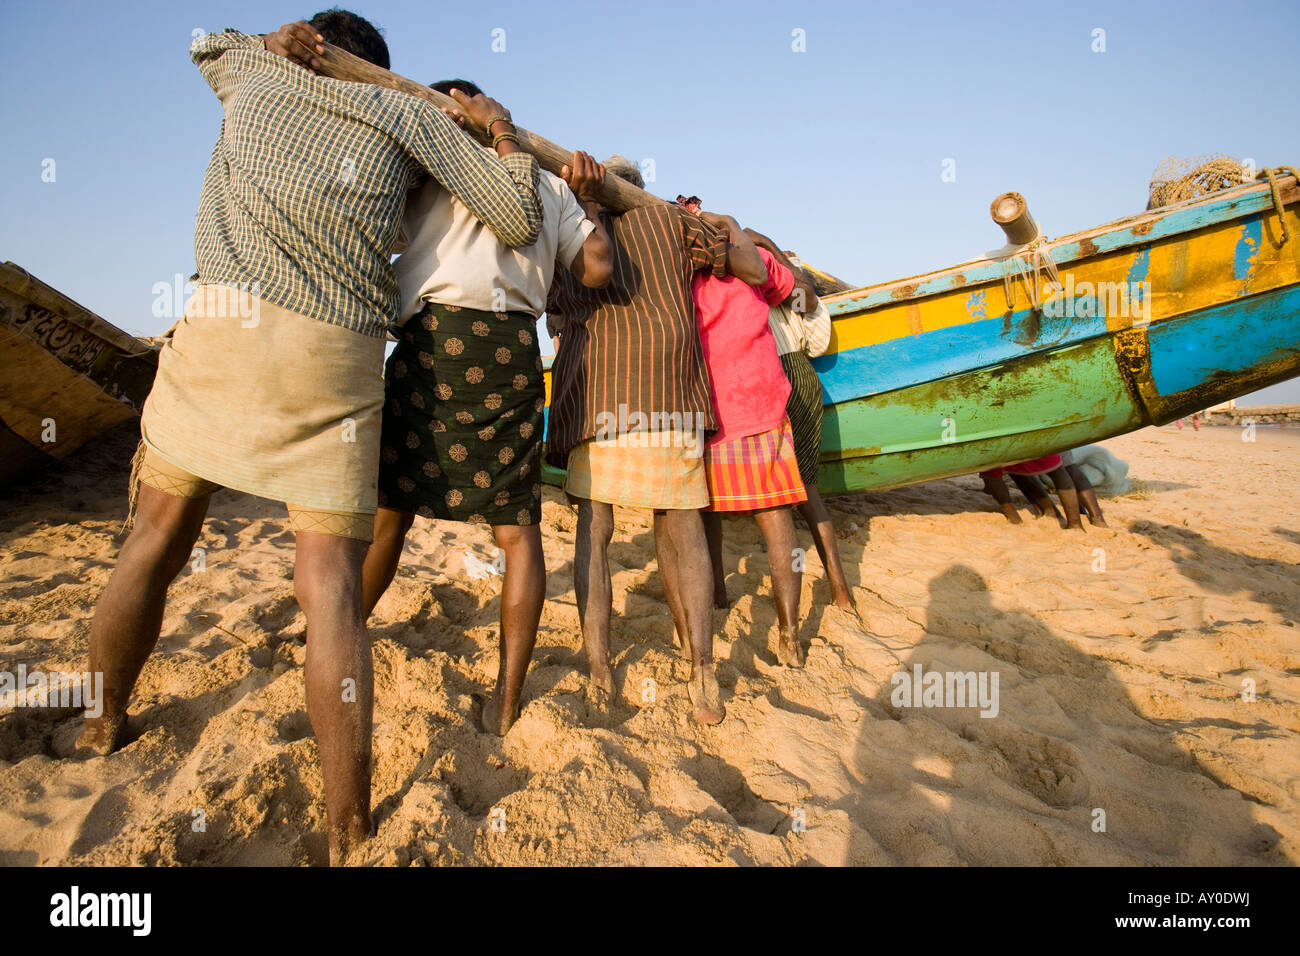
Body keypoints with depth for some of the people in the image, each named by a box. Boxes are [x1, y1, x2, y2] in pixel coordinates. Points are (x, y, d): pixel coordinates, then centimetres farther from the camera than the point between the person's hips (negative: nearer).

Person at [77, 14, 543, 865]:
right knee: (331, 580, -5)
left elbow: (206, 45, 48)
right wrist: (504, 137, 26)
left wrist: (274, 42, 29)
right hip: (338, 356, -2)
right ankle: (349, 837, -5)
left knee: (160, 534, 17)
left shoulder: (257, 75, 22)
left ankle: (105, 724, 37)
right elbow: (519, 222, 12)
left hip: (222, 321, 2)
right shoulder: (412, 115, 14)